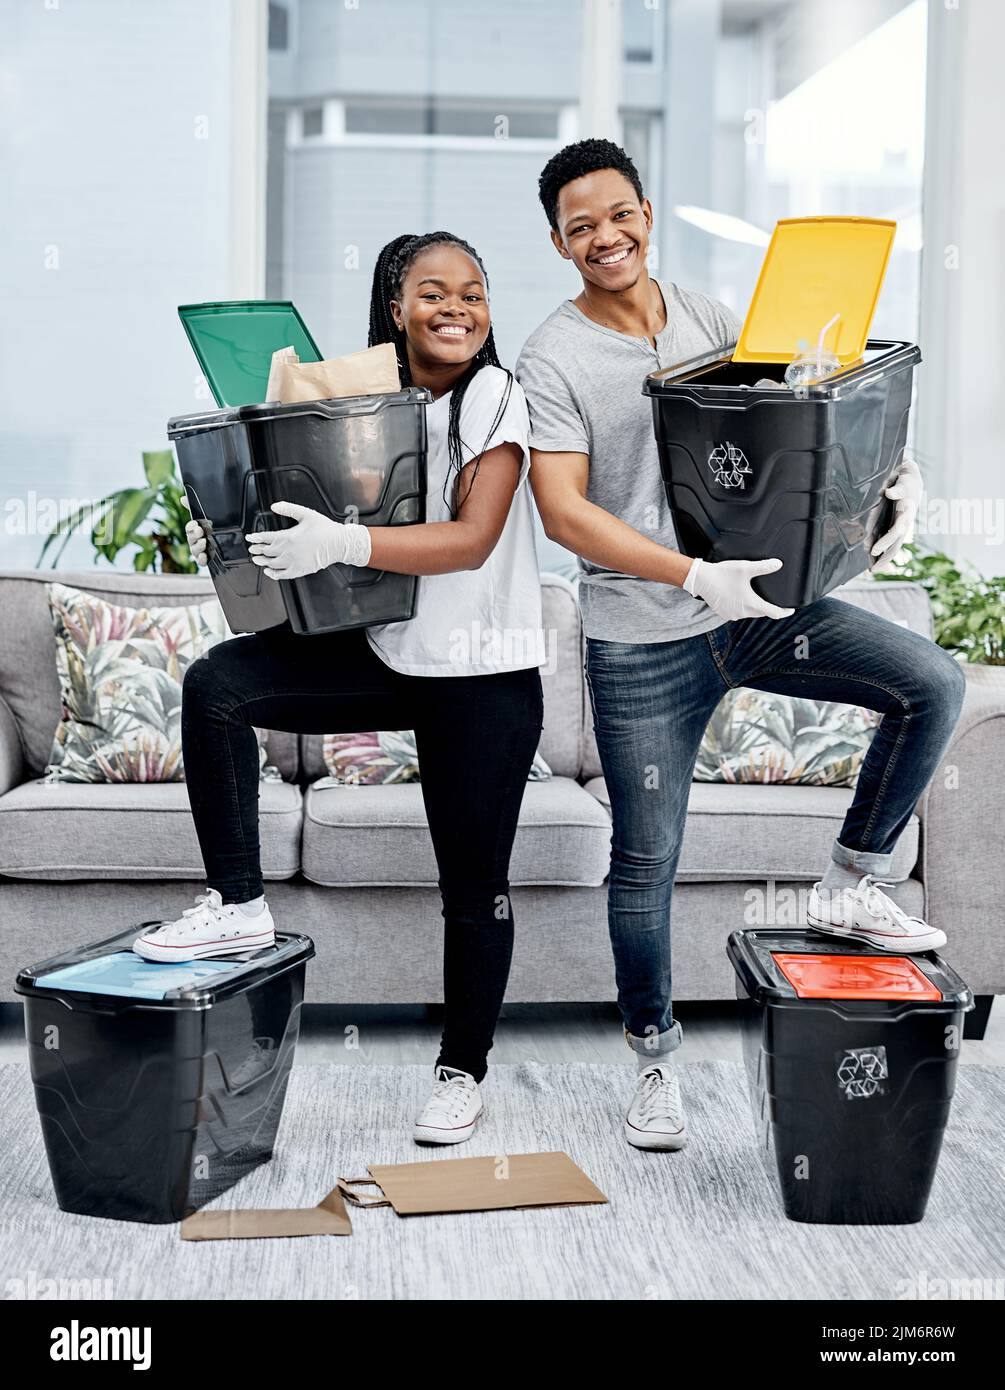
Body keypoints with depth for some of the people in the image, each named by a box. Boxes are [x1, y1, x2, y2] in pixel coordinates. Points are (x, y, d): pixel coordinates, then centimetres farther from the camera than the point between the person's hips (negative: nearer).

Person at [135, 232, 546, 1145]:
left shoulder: (497, 401, -12)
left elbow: (472, 541, -23)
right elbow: (334, 511, 13)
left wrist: (344, 544, -36)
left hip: (483, 675, -5)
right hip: (384, 651, 5)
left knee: (474, 885, 5)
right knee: (217, 684, -15)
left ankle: (463, 1069, 25)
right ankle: (239, 904, -5)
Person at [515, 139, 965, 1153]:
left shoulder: (708, 318, 8)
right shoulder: (551, 361, -8)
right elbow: (565, 513, -18)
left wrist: (891, 472, -9)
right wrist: (697, 577, -28)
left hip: (756, 607, 4)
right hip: (642, 641, -4)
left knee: (933, 683, -12)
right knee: (647, 860, 4)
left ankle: (849, 886, 4)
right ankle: (655, 1058, 24)